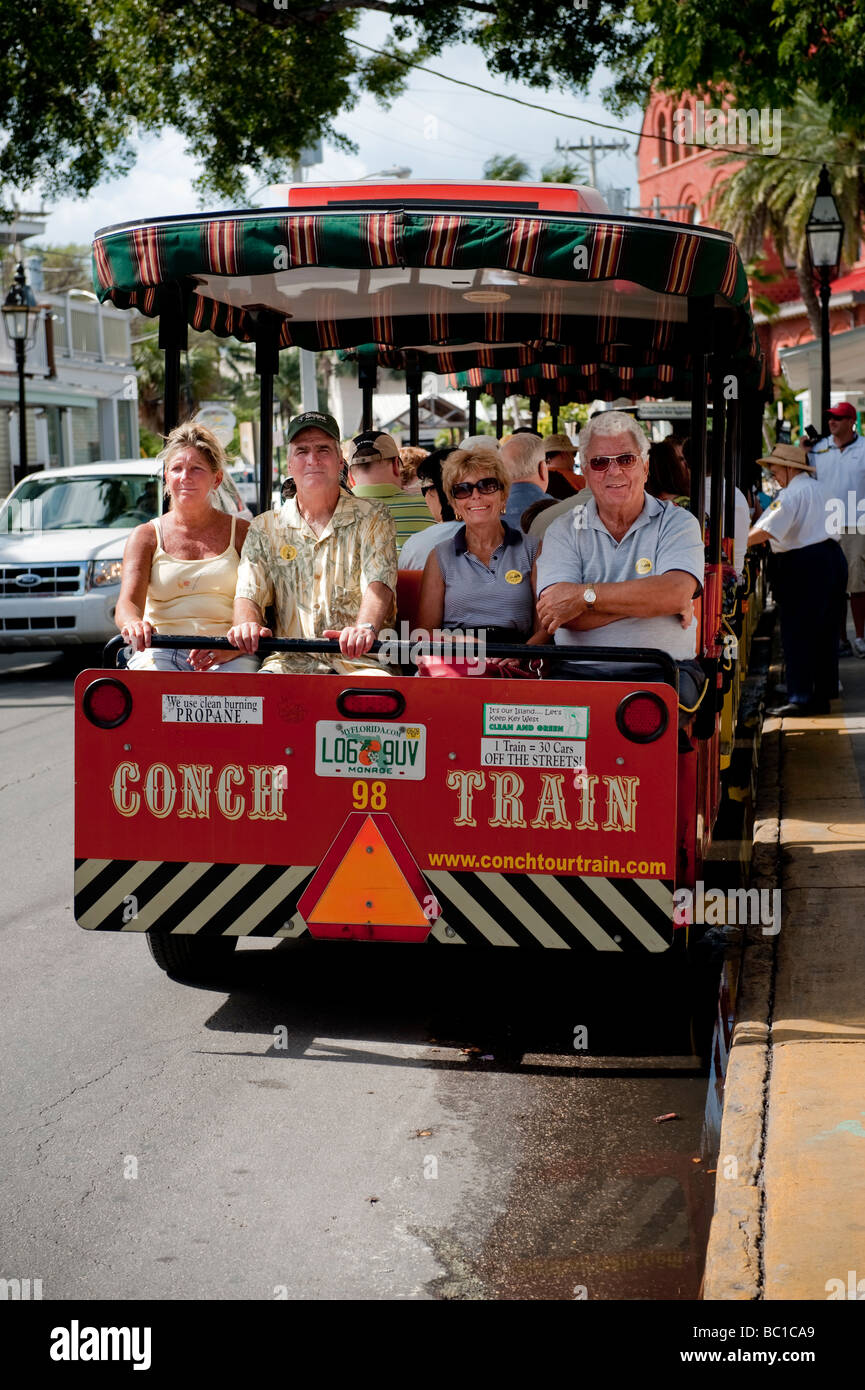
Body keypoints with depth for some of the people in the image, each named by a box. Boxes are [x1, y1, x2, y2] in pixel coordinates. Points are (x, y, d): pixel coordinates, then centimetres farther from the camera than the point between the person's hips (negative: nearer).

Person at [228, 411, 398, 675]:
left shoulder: (373, 518, 10)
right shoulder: (264, 529, 17)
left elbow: (379, 583, -6)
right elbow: (248, 595, 7)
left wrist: (365, 628, -30)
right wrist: (248, 626, -20)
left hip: (358, 660, -1)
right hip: (289, 660, 2)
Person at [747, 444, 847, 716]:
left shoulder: (792, 494, -13)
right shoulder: (815, 487, 14)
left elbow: (767, 531, -21)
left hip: (805, 566, -9)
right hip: (831, 558, 9)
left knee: (797, 634, -4)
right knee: (824, 632, 12)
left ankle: (800, 698, -5)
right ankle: (822, 696, 17)